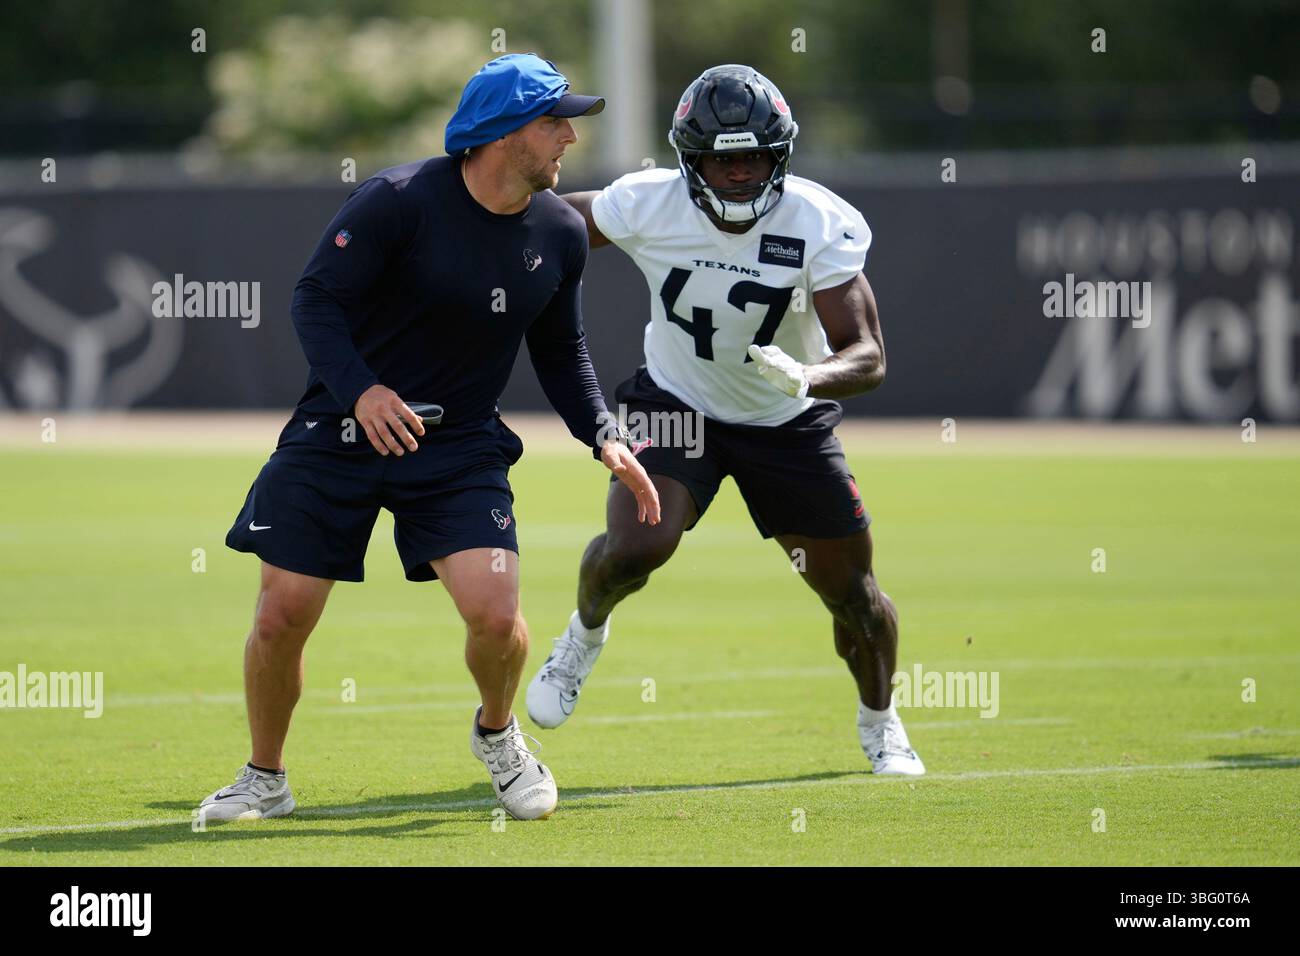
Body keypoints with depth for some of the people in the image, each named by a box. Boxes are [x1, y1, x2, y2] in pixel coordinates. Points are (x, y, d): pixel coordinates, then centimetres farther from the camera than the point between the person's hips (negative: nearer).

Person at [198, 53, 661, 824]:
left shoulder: (560, 233, 0)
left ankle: (498, 734, 18)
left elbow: (561, 350, 14)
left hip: (461, 444, 2)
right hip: (342, 433, -2)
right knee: (281, 616, -5)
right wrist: (359, 390, -29)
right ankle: (265, 781, 19)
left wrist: (603, 438, 0)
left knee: (495, 615, -16)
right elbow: (316, 300, -13)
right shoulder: (399, 201, -16)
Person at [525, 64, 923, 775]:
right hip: (675, 403, -1)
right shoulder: (648, 207, -22)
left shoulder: (821, 227, -25)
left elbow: (867, 356, -30)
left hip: (787, 423, 1)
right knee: (633, 549, -25)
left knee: (853, 594, 5)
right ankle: (586, 634, 10)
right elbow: (561, 220, -1)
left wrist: (806, 377, -49)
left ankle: (880, 724, 35)